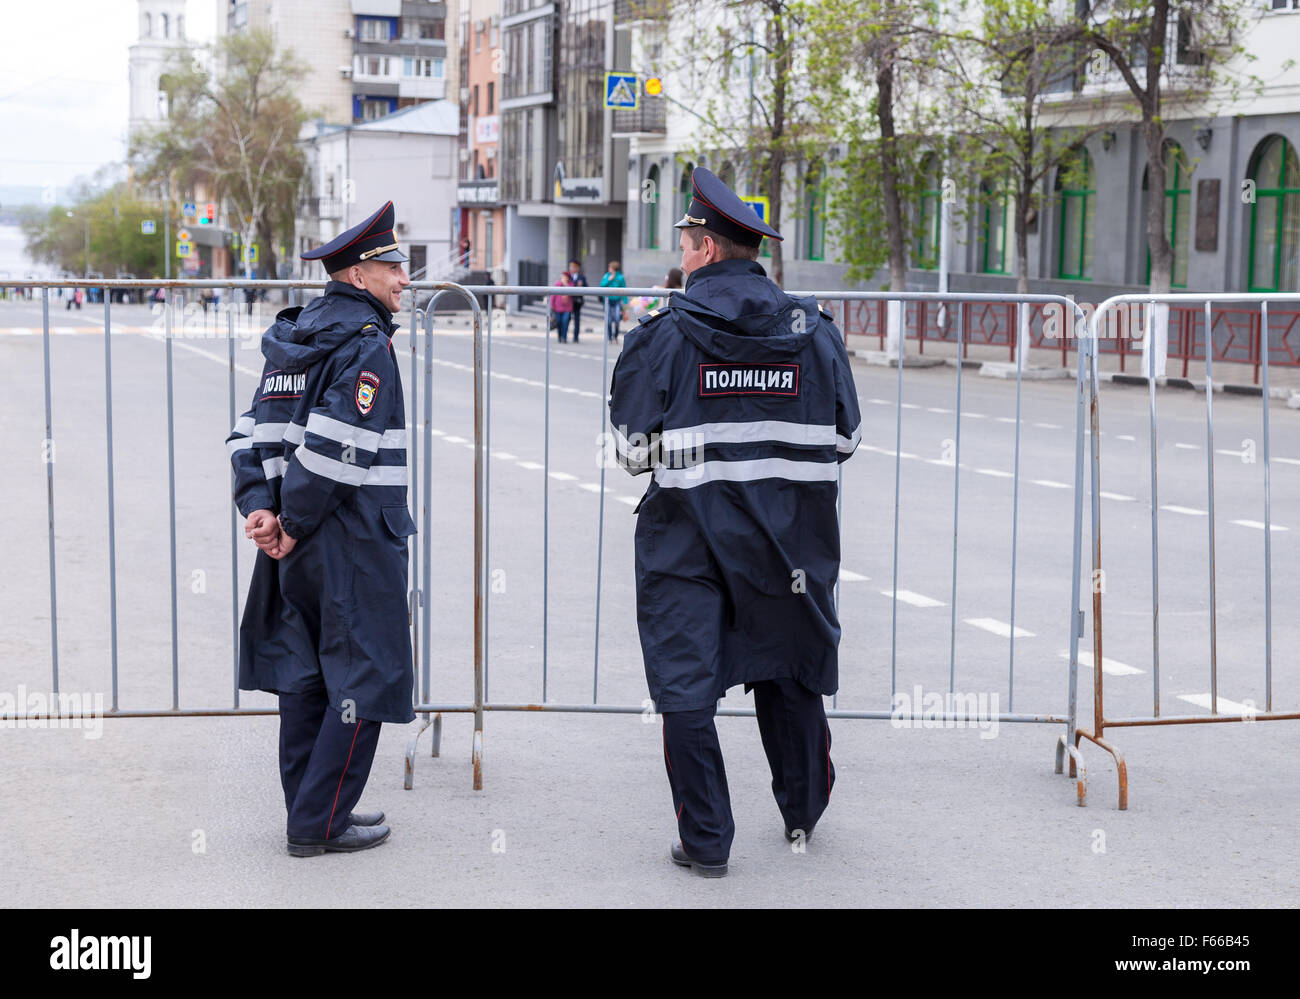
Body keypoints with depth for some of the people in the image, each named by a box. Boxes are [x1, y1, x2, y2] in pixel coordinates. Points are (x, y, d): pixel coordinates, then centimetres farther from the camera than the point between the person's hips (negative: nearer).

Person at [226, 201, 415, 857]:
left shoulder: (294, 336, 13)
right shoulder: (367, 343, -14)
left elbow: (253, 432, 9)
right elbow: (332, 447, -23)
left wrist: (259, 507, -1)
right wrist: (294, 525, -15)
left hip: (298, 543, 9)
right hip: (355, 542, -9)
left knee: (305, 676, 14)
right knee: (365, 679, 0)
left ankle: (312, 810, 24)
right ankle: (319, 825, 4)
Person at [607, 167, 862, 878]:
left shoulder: (664, 335, -9)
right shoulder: (814, 331, 1)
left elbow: (632, 447, -8)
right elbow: (845, 438, 7)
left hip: (688, 537, -4)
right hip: (789, 541, 4)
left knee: (685, 684, 5)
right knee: (787, 669, 20)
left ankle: (706, 840, 8)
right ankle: (802, 814, 34)